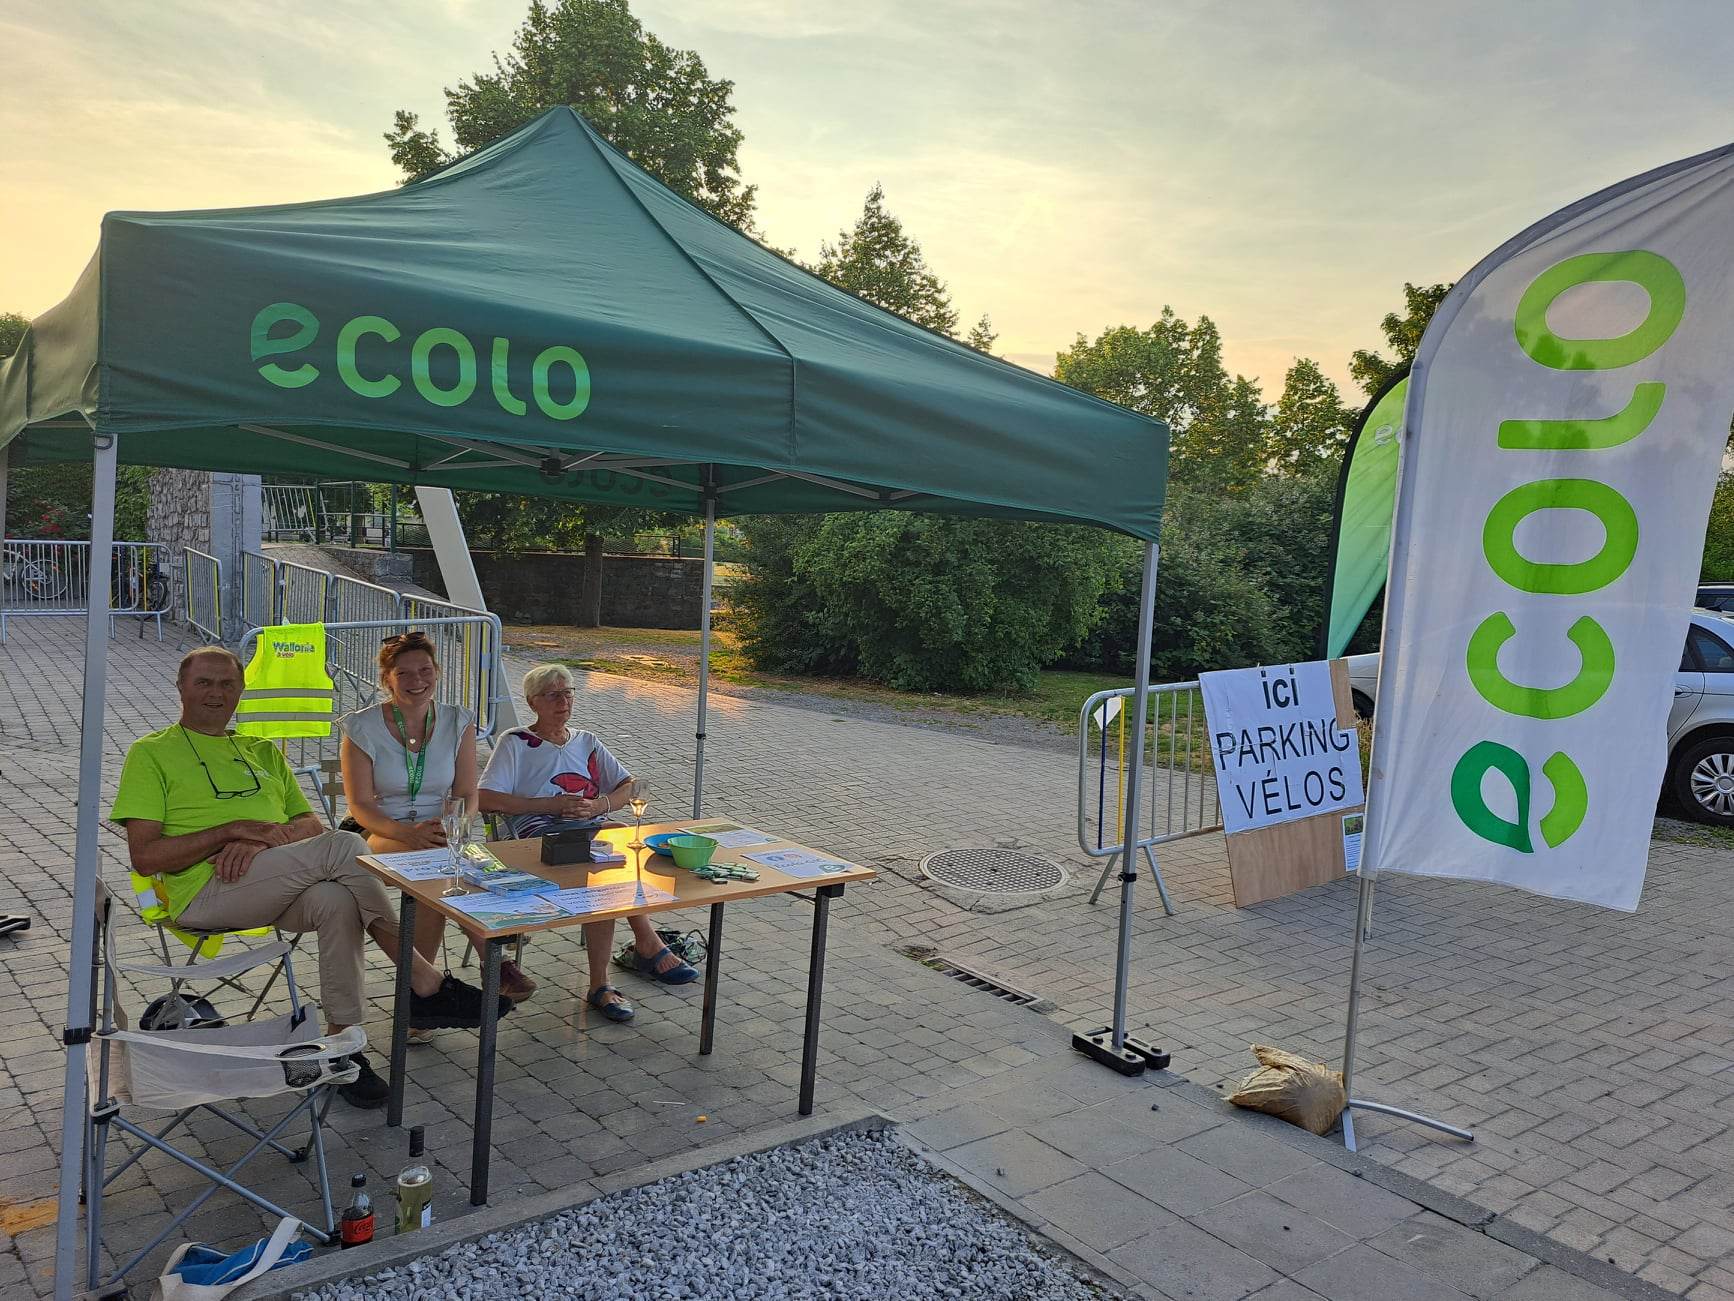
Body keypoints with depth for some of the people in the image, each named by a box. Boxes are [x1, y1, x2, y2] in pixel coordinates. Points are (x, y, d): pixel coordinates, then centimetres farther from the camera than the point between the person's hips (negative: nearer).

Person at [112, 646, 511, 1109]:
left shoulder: (263, 752, 27)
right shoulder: (151, 753, 11)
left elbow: (311, 825, 16)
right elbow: (145, 857, 0)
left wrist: (265, 838, -7)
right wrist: (233, 830, -11)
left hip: (277, 888, 4)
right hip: (207, 892, -4)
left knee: (336, 900, -34)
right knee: (342, 846, -30)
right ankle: (424, 982, -22)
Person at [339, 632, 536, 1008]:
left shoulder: (458, 722, 5)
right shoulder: (363, 728, -3)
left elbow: (467, 796, 3)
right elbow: (360, 806, -8)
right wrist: (409, 832, -27)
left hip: (440, 832, 3)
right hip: (378, 834, -2)